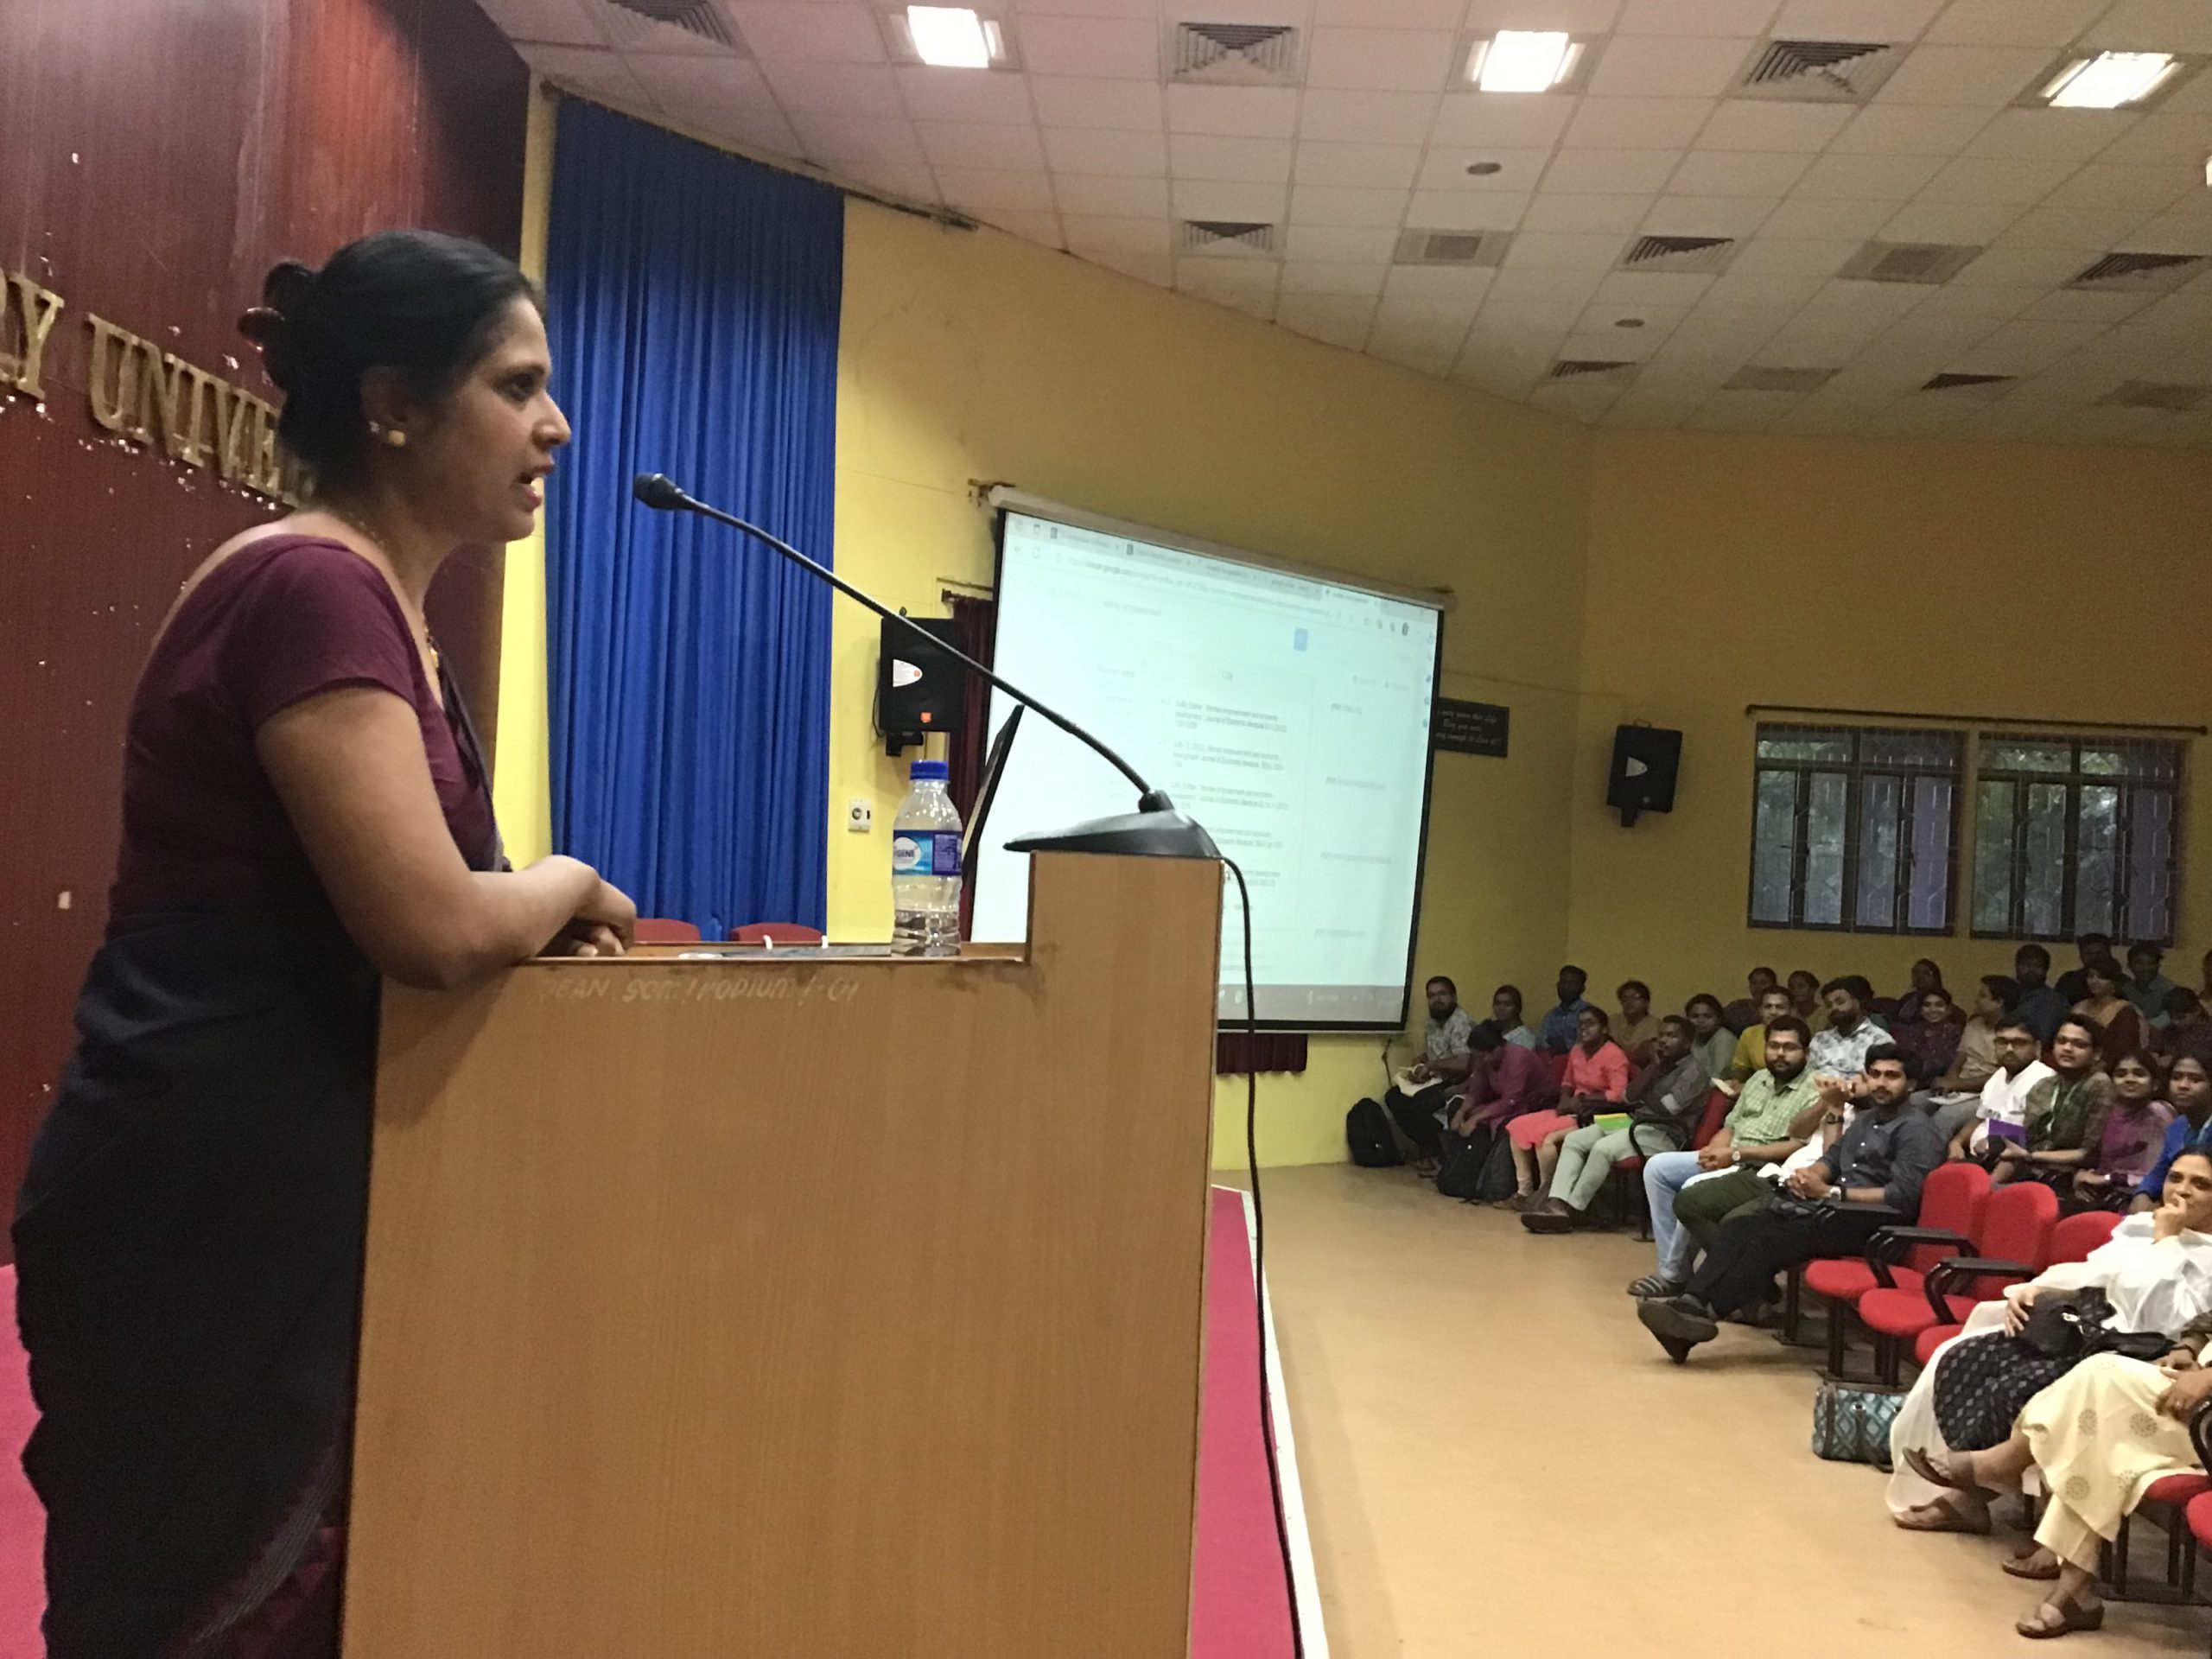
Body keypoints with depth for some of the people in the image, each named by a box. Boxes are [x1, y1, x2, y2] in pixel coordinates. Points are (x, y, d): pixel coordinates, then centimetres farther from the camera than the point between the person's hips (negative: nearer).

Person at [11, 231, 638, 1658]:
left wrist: (543, 912, 1)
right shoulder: (313, 589, -18)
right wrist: (566, 886, -7)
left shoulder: (380, 606, 14)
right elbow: (431, 925, -26)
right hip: (209, 1193, -10)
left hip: (292, 1183, 10)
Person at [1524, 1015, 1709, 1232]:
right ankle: (1557, 1203, -23)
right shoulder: (1660, 1065, 20)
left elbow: (1666, 1110, -16)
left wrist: (1640, 1099, 2)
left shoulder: (1693, 1071, -5)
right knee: (1573, 1140, -7)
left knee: (1603, 1148, -32)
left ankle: (1574, 1208, -20)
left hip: (1665, 1135, -9)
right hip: (1636, 1123, 9)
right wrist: (1654, 1067, 2)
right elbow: (1629, 1097, 10)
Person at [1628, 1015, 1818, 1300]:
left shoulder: (1814, 1092, -8)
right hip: (1728, 1159, 9)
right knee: (1657, 1167, -5)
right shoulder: (1758, 1079, 17)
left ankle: (1674, 1276, -13)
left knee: (1693, 1190, -29)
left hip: (1761, 1170, -9)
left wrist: (1736, 1154, -20)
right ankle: (1670, 1264, -6)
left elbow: (1798, 1146, -19)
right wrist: (1715, 1151, -3)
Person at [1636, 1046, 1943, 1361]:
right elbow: (1832, 1159, 26)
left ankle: (1705, 1312, -33)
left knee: (1770, 1241, -28)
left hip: (1870, 1222, -8)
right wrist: (1810, 1175, 1)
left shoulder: (1916, 1130, -4)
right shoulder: (1865, 1119, 24)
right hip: (1832, 1209, 8)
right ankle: (1692, 1301, -33)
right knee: (1741, 1228, -17)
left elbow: (1901, 1197, -15)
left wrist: (1830, 1192, -16)